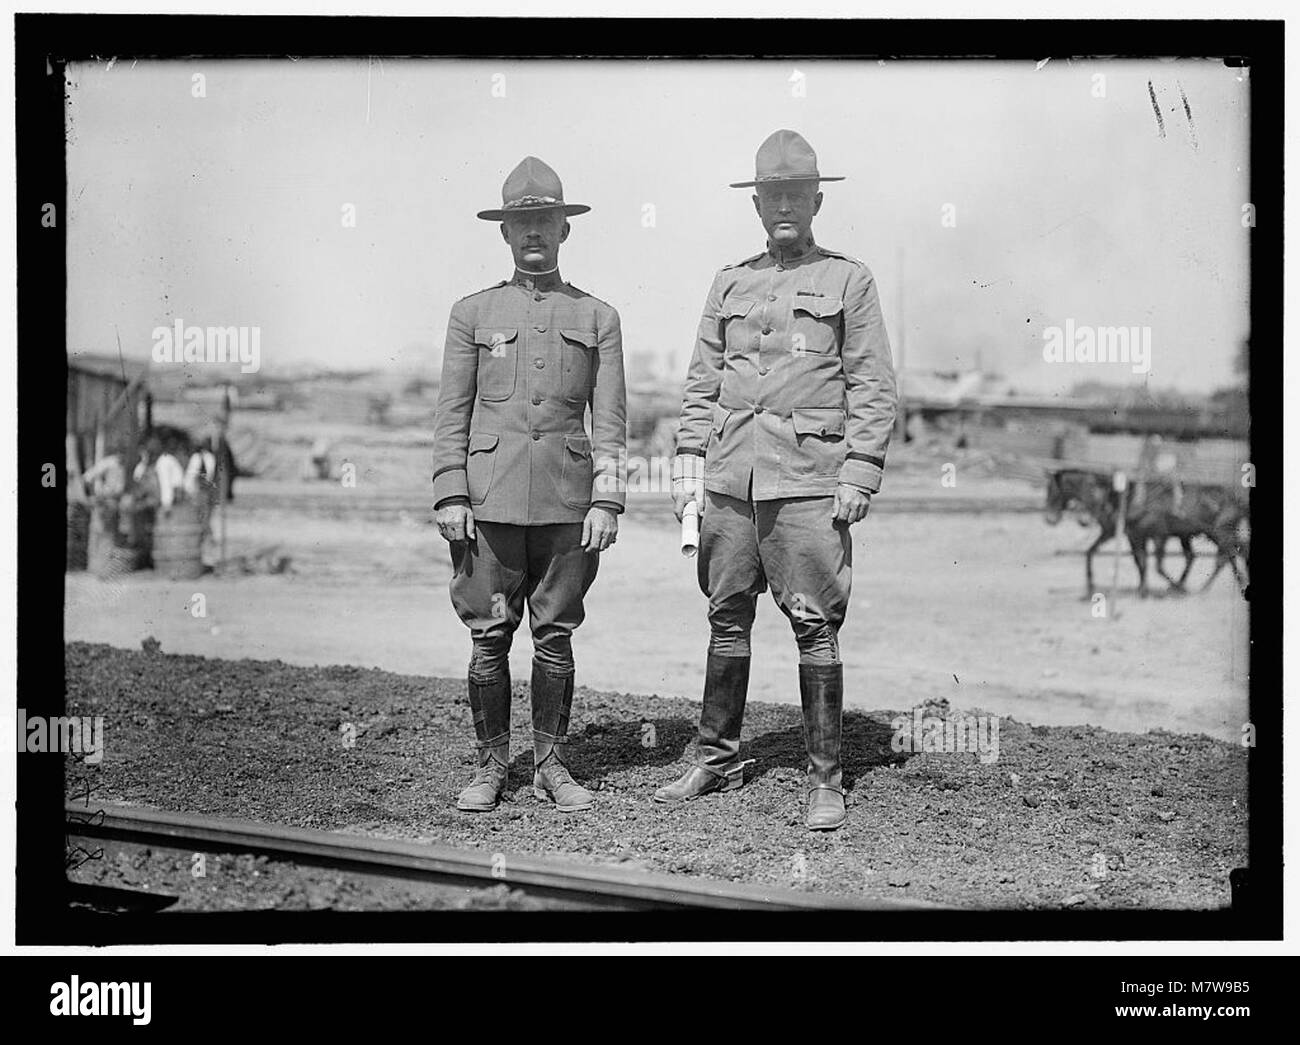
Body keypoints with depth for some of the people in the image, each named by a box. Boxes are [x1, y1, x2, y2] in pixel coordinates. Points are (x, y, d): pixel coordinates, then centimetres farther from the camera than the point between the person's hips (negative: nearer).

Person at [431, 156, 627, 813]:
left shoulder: (597, 318, 9)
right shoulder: (473, 313, 8)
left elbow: (610, 420, 5)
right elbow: (451, 414, 6)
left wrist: (606, 501, -4)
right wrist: (450, 496, -3)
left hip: (567, 502, 0)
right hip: (490, 499, 0)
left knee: (555, 635, 5)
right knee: (489, 637, 1)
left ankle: (552, 765, 15)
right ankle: (491, 766, 13)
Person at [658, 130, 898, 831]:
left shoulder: (848, 280, 6)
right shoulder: (729, 283, 16)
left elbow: (874, 387, 1)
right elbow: (701, 383, 17)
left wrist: (859, 474, -8)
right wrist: (689, 463, 7)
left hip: (808, 480, -4)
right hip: (730, 477, 4)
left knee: (815, 627, -4)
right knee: (726, 620, 9)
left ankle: (825, 780, 3)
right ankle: (716, 760, 21)